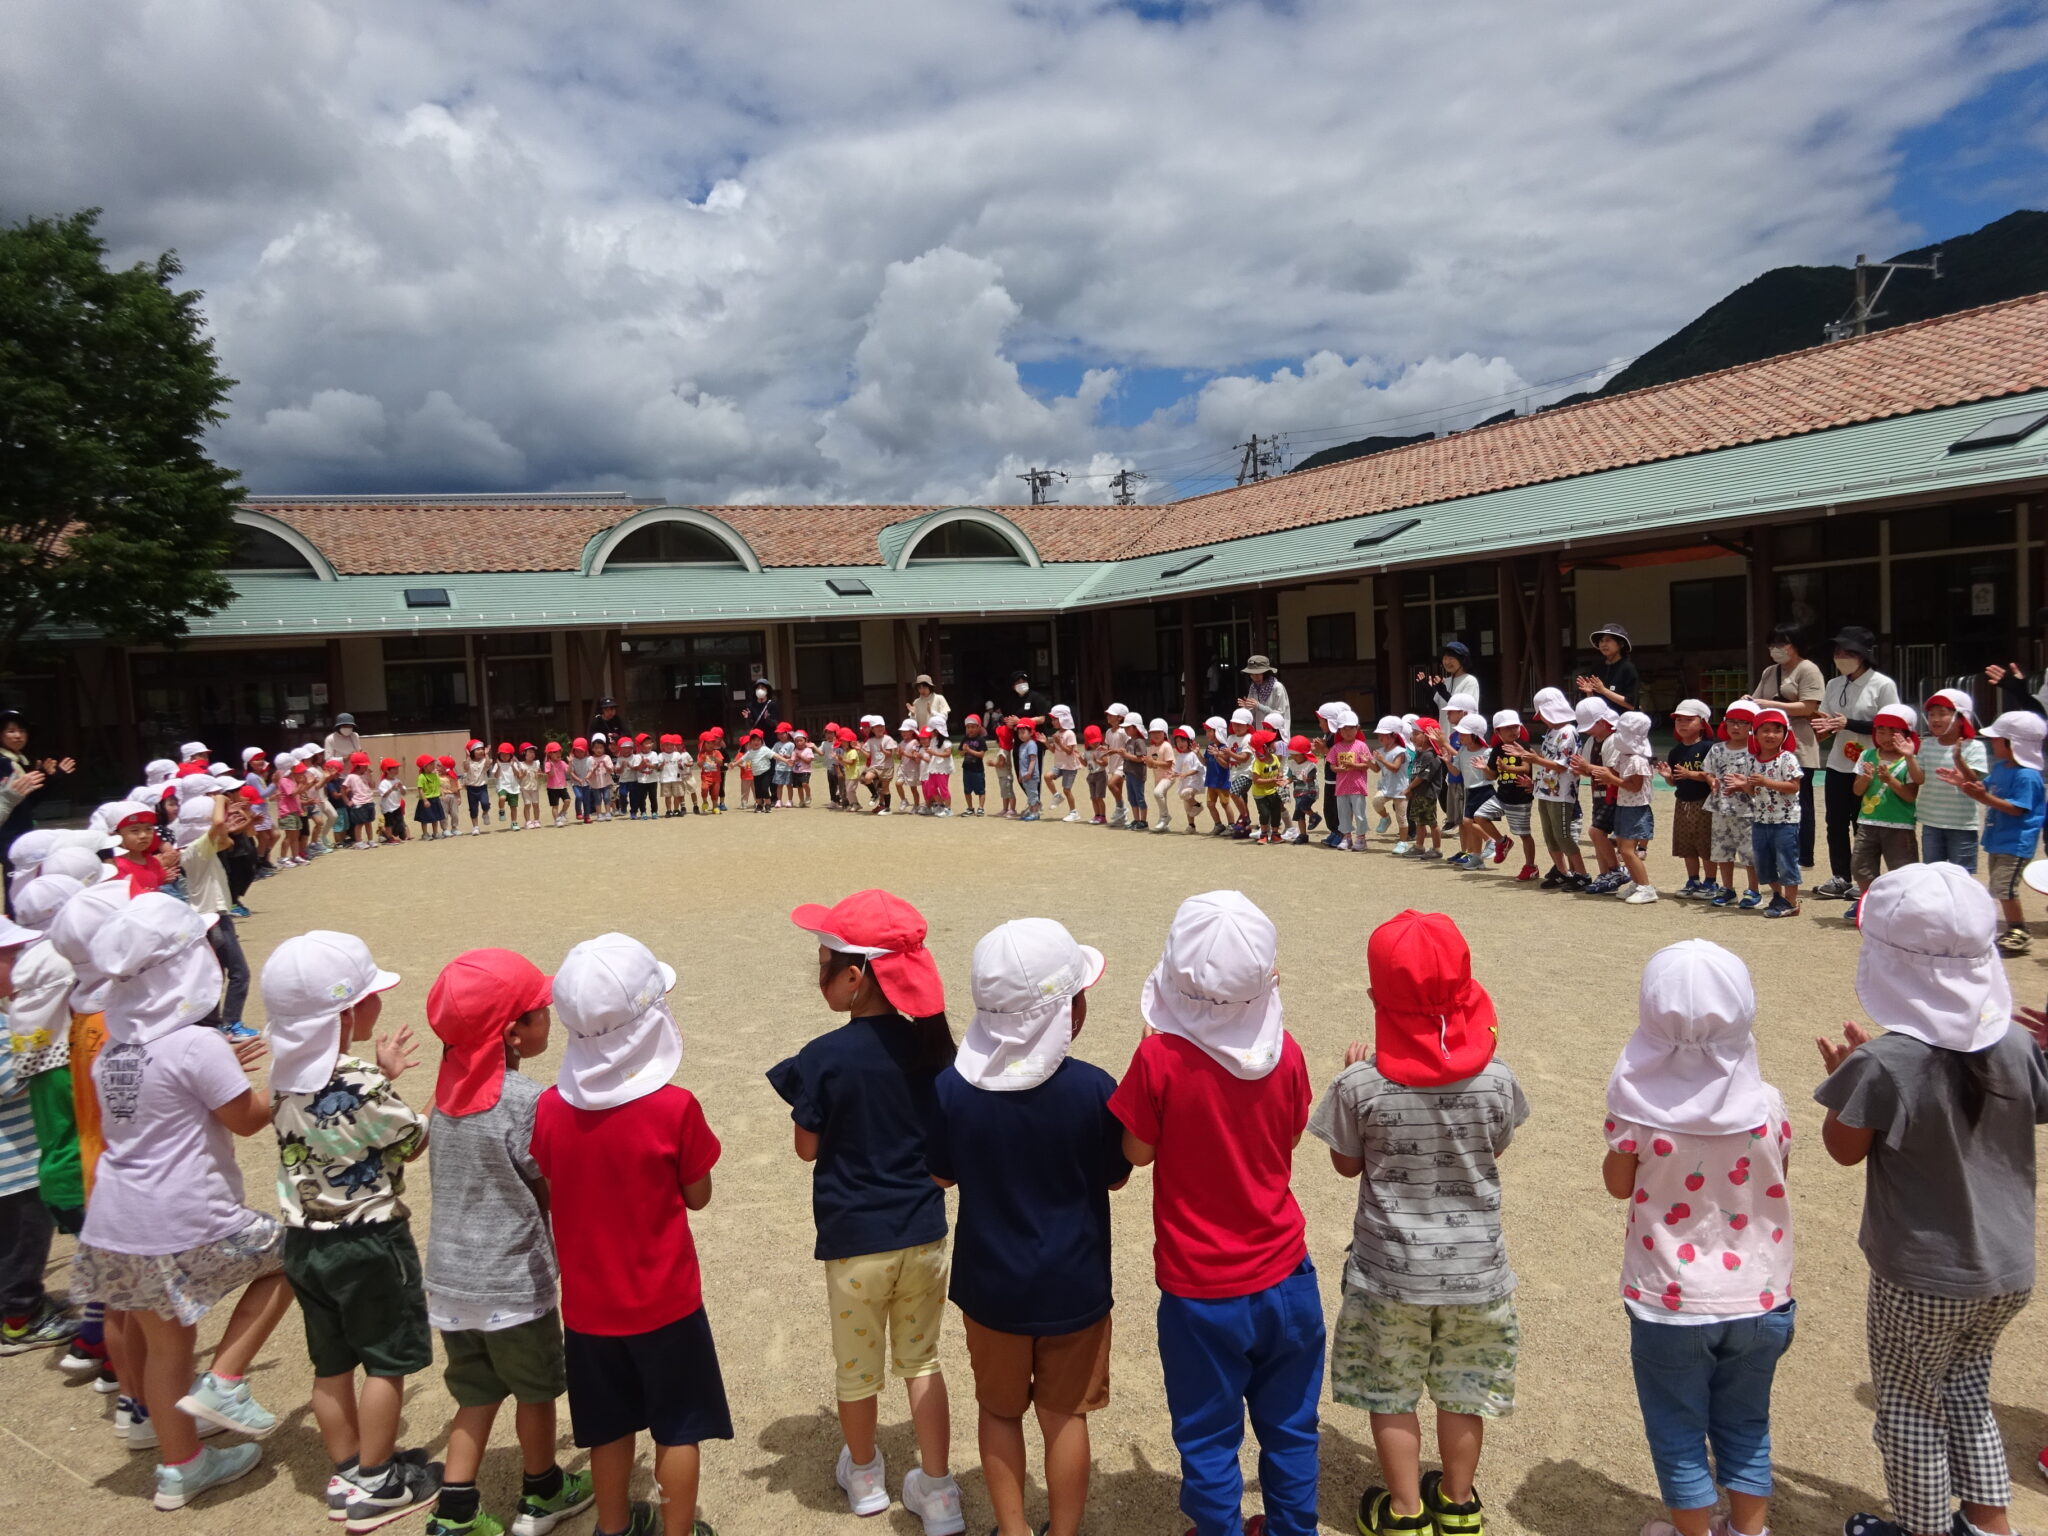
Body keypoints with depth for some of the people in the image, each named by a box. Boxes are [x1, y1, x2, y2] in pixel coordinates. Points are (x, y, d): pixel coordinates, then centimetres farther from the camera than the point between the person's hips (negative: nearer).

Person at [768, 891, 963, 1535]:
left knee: (858, 1366, 20)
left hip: (855, 1240, -3)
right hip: (924, 1234, 3)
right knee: (921, 1360, 20)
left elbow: (808, 1147, -7)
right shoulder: (932, 1044, -8)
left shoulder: (824, 1059, -20)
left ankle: (864, 1475, 41)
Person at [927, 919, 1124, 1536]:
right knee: (1064, 1414, 18)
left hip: (991, 1282, 1)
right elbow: (1117, 1177, -5)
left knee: (1000, 1409, 22)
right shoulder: (1093, 1089, -21)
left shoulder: (952, 1086, -16)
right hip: (1073, 1286, -1)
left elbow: (942, 1175, -1)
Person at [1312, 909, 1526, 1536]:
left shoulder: (1361, 1086, -21)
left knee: (1392, 1397, 18)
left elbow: (1347, 1164, -5)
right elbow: (1496, 1148, 3)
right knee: (1462, 1392, 22)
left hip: (1390, 1271, -2)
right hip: (1474, 1266, 2)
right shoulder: (1495, 1079, -16)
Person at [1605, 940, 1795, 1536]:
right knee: (1745, 1426, 24)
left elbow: (1618, 1184, -5)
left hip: (1670, 1304, -2)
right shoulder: (1768, 1105, -14)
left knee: (1678, 1433, 17)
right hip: (1758, 1299, 3)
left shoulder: (1638, 1106, -20)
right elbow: (1775, 1175, 4)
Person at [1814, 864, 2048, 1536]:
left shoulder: (1884, 1064, -26)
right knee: (1966, 1386, 27)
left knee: (1908, 1404, 15)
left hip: (1923, 1278, -6)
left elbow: (1844, 1149, -14)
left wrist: (1843, 1075, 0)